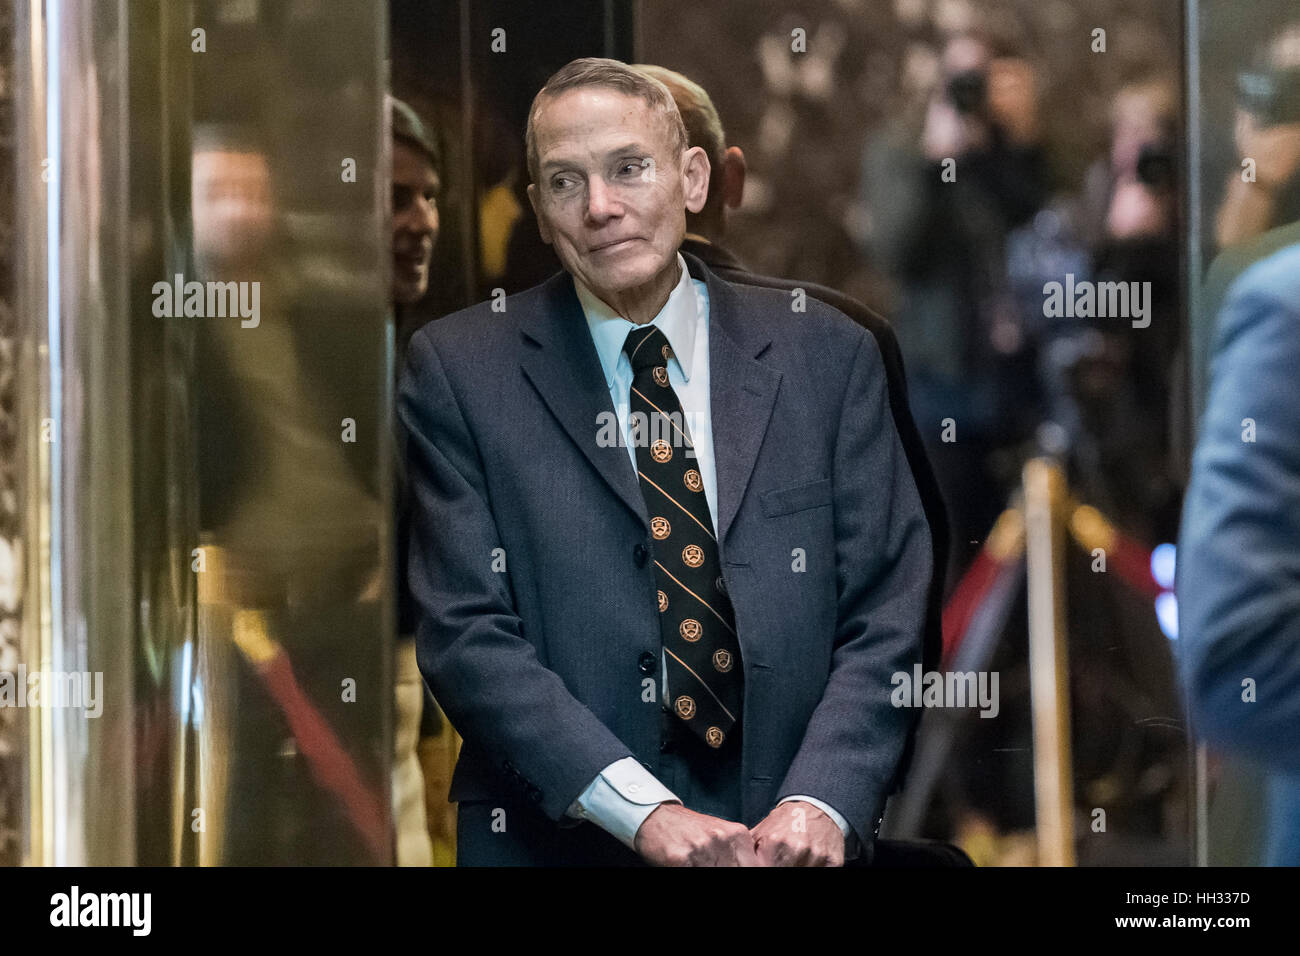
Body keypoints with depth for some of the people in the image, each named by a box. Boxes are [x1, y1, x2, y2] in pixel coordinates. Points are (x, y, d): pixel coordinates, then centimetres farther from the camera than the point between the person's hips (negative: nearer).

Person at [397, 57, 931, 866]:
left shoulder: (829, 359, 6)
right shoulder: (459, 370, 2)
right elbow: (468, 635, -5)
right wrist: (645, 814, -16)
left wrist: (821, 803, -14)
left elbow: (882, 620, 3)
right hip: (556, 843, 0)